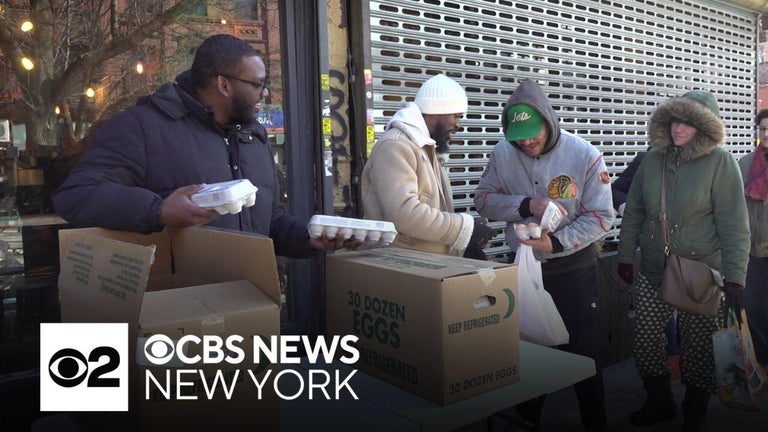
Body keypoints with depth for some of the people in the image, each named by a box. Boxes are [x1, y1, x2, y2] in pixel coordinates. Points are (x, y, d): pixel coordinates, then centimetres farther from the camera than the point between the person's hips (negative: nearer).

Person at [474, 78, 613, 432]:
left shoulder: (585, 156, -14)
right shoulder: (502, 154, -6)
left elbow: (601, 217, -13)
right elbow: (483, 200, -8)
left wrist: (556, 242, -25)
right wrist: (527, 205, -24)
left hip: (574, 268, -3)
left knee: (581, 349, 8)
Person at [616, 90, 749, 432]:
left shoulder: (720, 162, -10)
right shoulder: (652, 159, 2)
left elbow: (734, 225, -12)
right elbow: (633, 212, 8)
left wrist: (734, 277, -15)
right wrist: (626, 257, 9)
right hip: (653, 271, 4)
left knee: (698, 347, 8)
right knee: (645, 340, 10)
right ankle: (659, 404, 34)